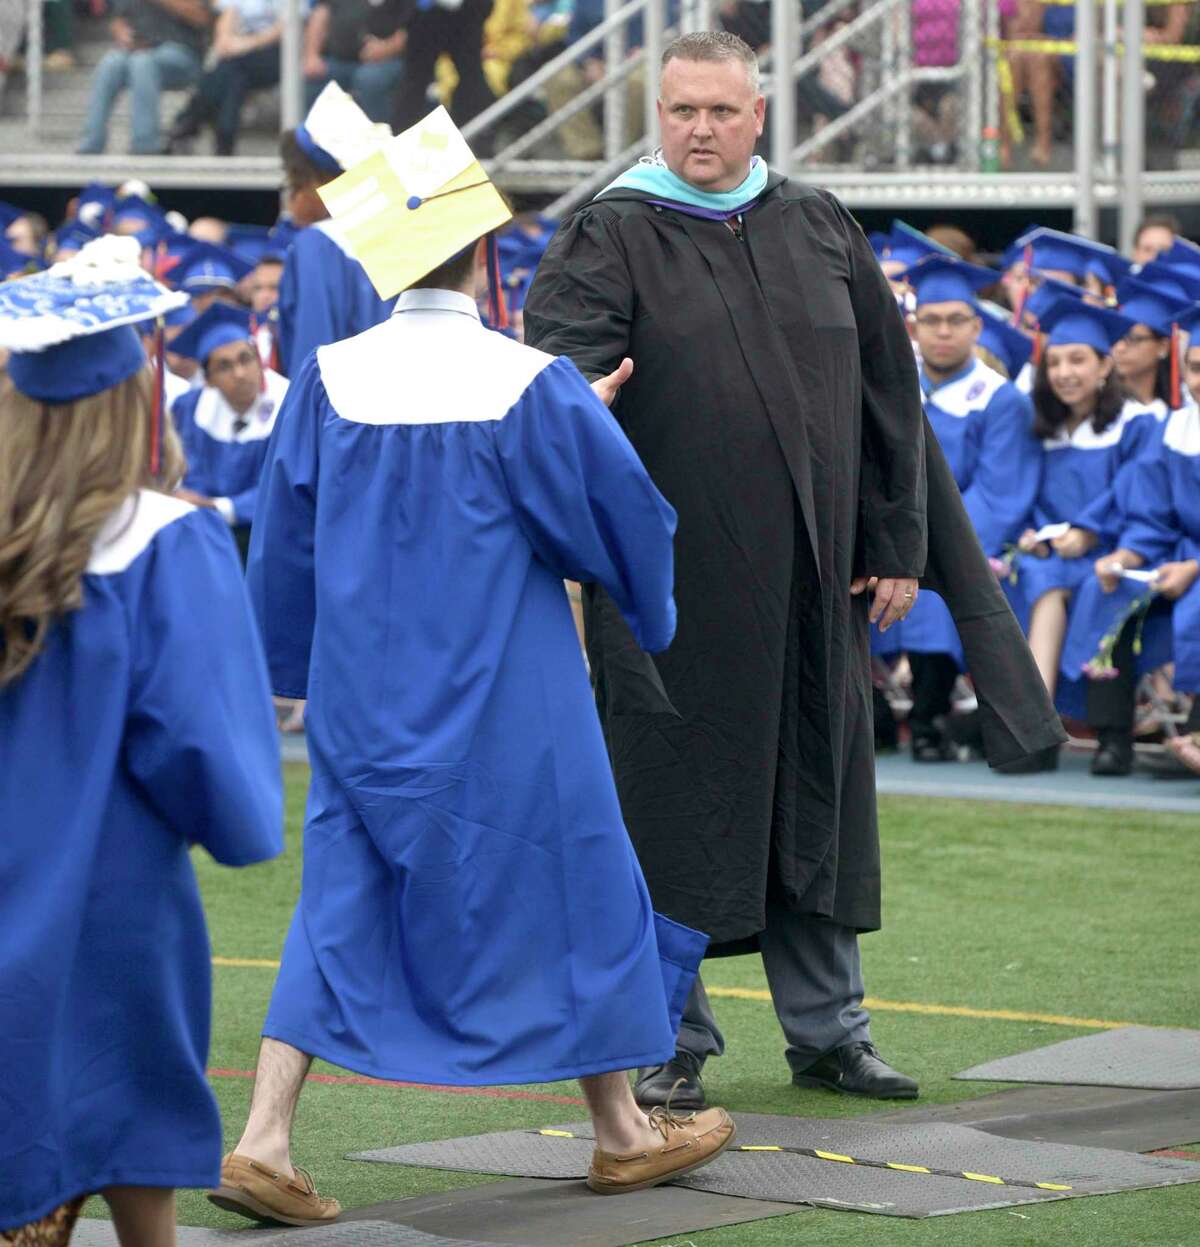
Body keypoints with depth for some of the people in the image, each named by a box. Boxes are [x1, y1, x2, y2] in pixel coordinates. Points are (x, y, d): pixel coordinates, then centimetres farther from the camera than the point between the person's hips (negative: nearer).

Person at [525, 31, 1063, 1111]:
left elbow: (888, 391, 12)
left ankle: (828, 1030, 21)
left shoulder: (821, 230, 9)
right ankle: (674, 1041, 11)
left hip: (809, 579, 4)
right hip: (675, 579, -4)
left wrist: (898, 545, 8)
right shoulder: (609, 241, -3)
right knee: (676, 807, 1)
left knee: (816, 794, 11)